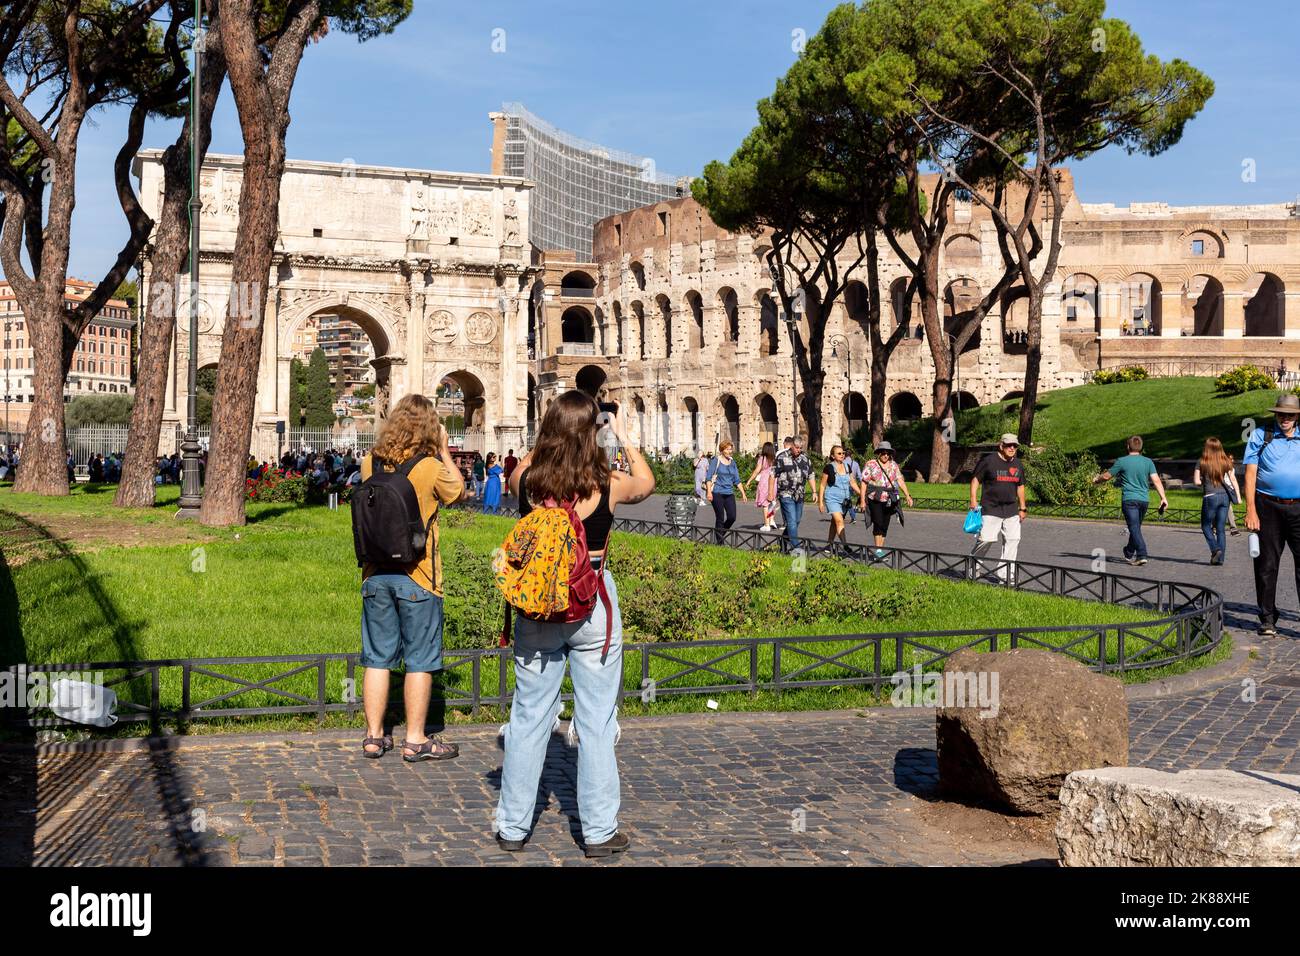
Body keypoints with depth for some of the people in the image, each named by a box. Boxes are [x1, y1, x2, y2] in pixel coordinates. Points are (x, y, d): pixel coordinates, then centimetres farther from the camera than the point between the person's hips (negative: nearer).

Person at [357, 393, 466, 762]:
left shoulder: (370, 463, -1)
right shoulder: (430, 467, -13)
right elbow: (458, 491, 5)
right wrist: (444, 451, 11)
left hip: (375, 575, 4)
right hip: (417, 577, -4)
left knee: (378, 657, 12)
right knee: (419, 660, 5)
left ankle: (374, 736, 18)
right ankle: (415, 740, 10)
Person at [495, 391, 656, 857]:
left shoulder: (526, 481, -8)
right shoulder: (606, 486, -12)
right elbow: (647, 483, 11)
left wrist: (547, 441, 19)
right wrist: (625, 437, 18)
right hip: (592, 605, -2)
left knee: (528, 717, 13)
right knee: (596, 722, 8)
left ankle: (512, 827, 21)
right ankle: (599, 831, 15)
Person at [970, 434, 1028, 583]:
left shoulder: (1017, 464, 13)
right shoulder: (989, 460, -5)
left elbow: (1020, 486, 23)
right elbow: (975, 480, -2)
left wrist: (1022, 508, 20)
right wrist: (973, 501, -10)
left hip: (1011, 511, 6)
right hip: (990, 509, -5)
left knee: (1013, 540, -1)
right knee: (986, 539, -10)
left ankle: (1005, 575, 5)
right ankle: (974, 567, 12)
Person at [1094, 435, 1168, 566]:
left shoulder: (1122, 461, -3)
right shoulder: (1148, 462, 6)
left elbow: (1107, 476, 4)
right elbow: (1156, 480, -3)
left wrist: (1096, 480, 24)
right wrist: (1163, 497, -5)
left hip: (1129, 500, -4)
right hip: (1144, 500, 4)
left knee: (1134, 528, -7)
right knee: (1136, 527, 19)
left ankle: (1141, 555, -20)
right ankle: (1129, 553, 35)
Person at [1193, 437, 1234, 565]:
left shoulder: (1202, 463, -4)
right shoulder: (1226, 463, 5)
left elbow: (1196, 481, -7)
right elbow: (1231, 481, 7)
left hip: (1210, 496, -3)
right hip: (1225, 496, 4)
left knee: (1206, 526, 12)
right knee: (1220, 529, 8)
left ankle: (1215, 549, -8)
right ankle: (1220, 558, 5)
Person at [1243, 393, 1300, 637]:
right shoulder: (1260, 436, 7)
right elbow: (1250, 474, 1)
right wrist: (1250, 511, -7)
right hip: (1268, 508, -1)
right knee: (1266, 565, 5)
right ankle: (1267, 619, 14)